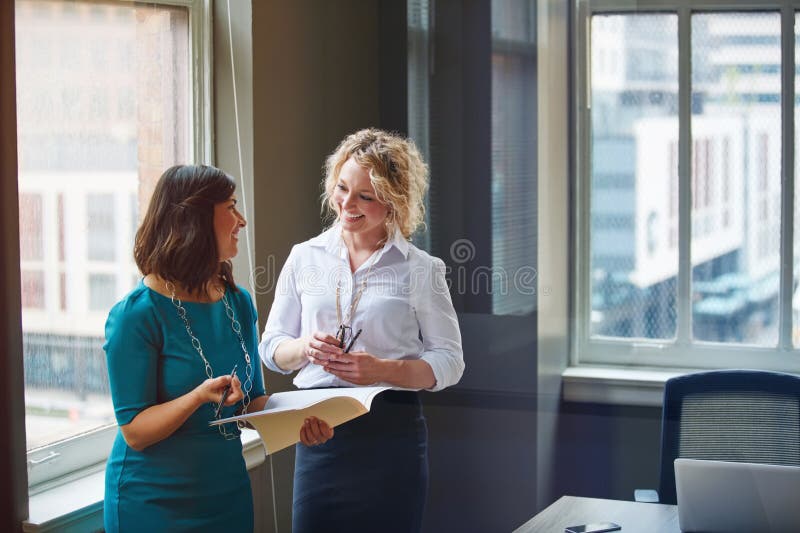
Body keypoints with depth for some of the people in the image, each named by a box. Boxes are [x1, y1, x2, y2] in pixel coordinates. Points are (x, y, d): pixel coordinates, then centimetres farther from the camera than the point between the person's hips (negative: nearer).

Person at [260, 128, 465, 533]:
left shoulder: (420, 269, 0)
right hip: (317, 431, 2)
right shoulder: (305, 258, 8)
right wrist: (305, 347, -11)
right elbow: (271, 348, 11)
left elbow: (449, 361, 0)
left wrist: (383, 370, -16)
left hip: (391, 433, -2)